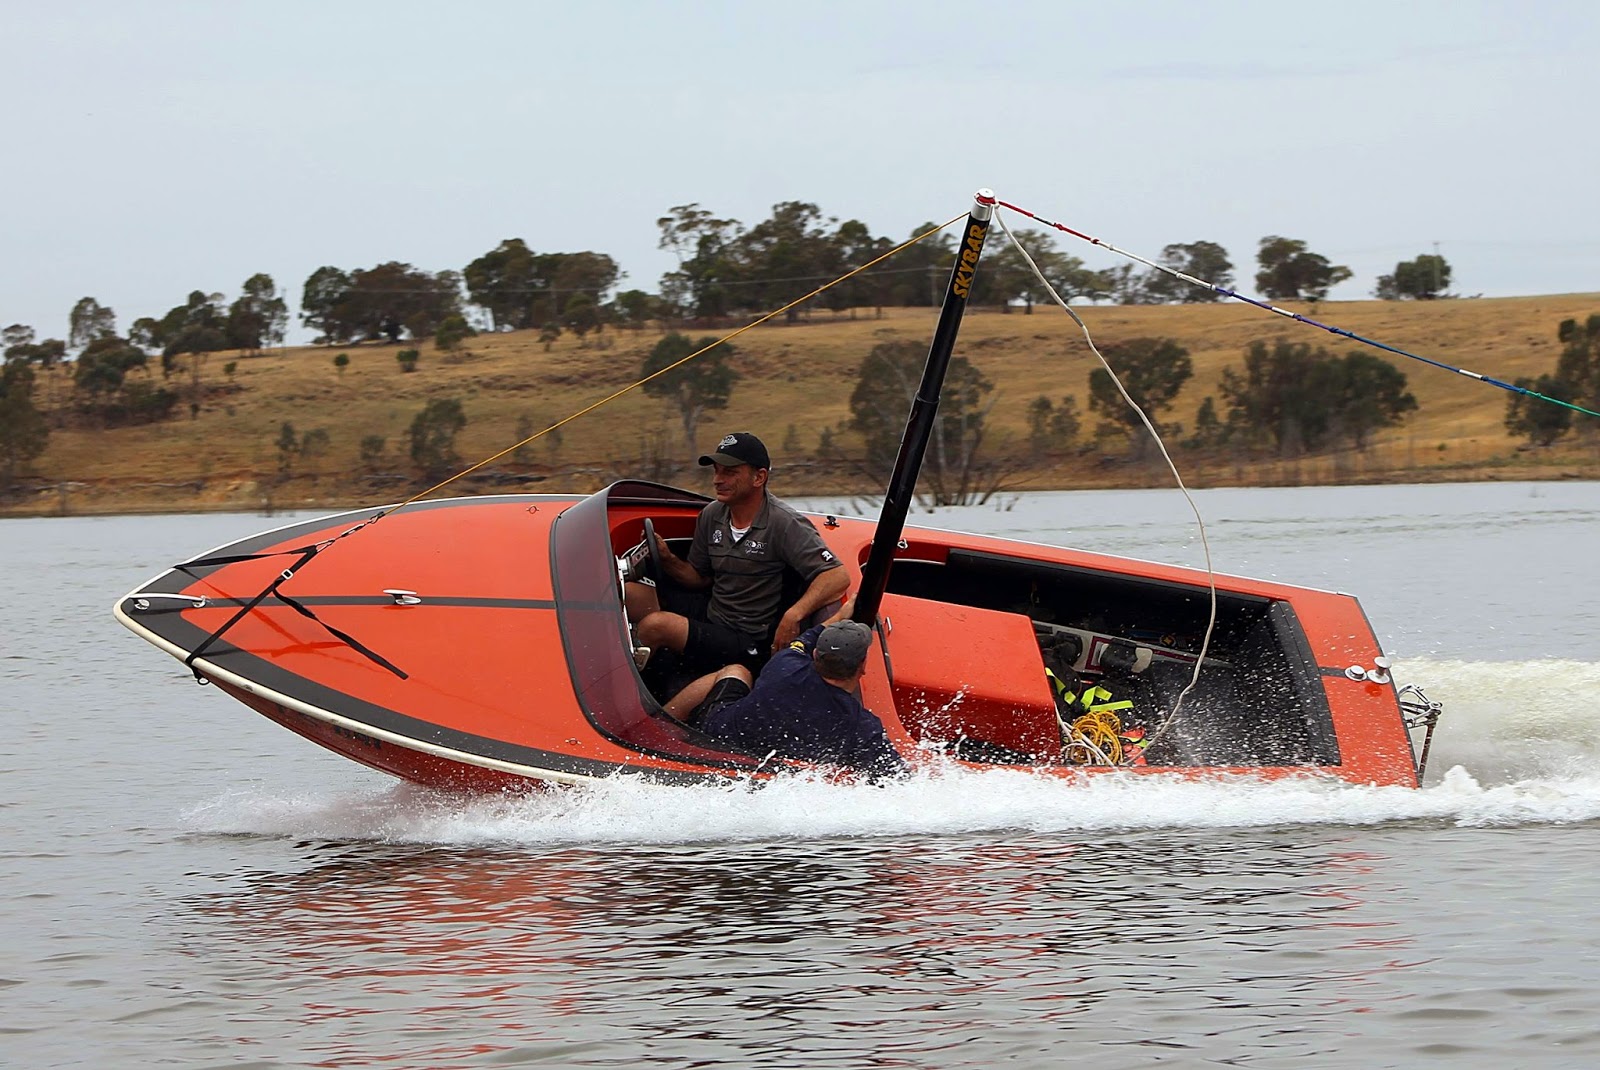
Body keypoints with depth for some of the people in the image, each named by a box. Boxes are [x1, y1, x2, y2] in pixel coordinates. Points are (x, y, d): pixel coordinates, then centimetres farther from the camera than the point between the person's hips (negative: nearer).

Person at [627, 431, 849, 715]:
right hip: (710, 615, 8)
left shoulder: (784, 524, -15)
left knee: (655, 626, -27)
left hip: (747, 642, -8)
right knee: (631, 591, -12)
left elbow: (838, 577, -22)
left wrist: (794, 614, -36)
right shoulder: (712, 516, 7)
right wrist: (668, 560, -4)